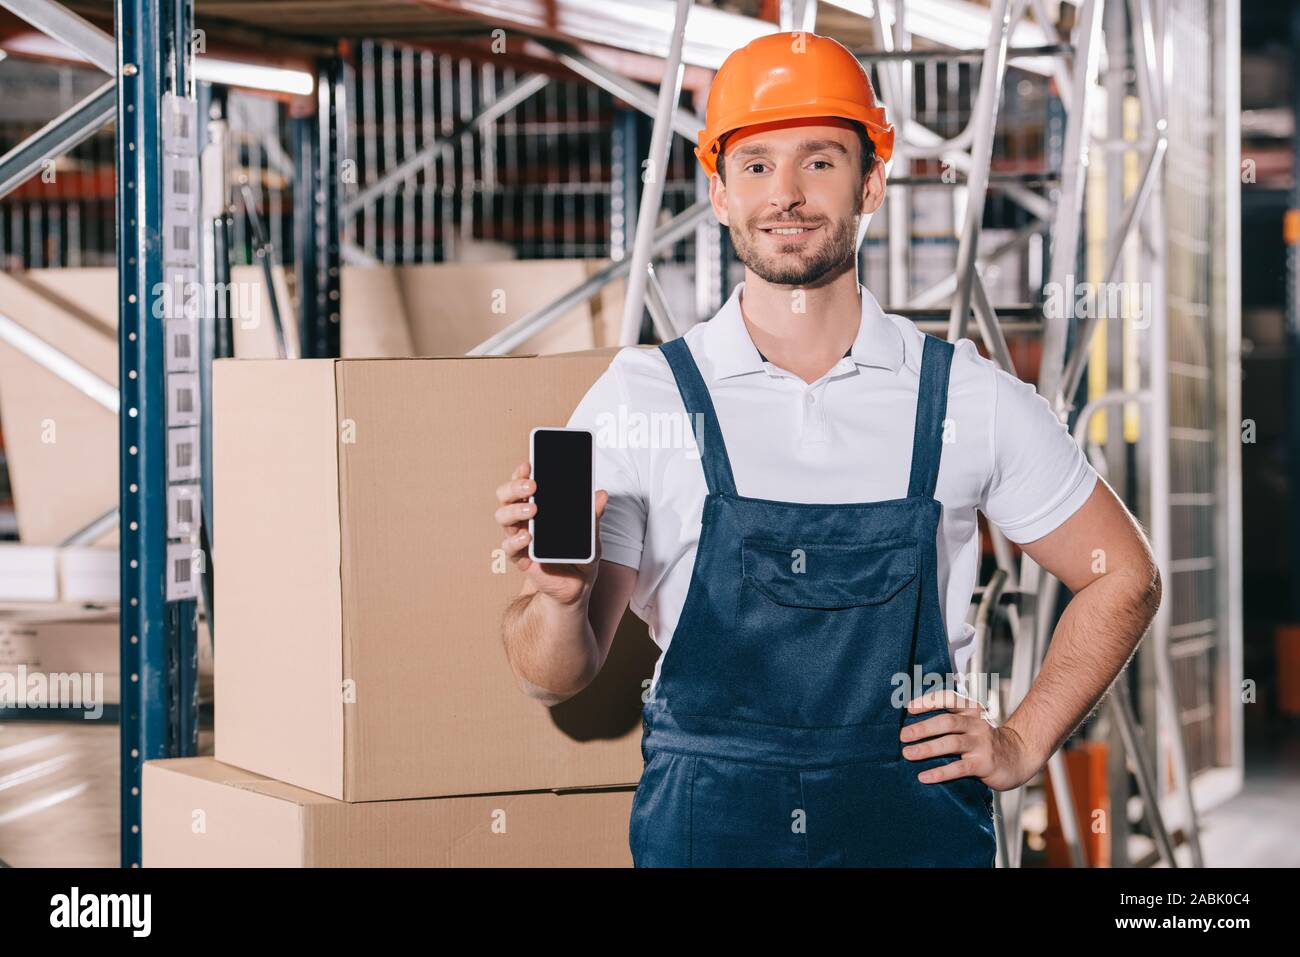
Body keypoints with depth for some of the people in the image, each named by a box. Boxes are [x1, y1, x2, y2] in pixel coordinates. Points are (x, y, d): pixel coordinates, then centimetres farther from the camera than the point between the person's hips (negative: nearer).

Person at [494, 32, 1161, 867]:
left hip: (918, 829, 1)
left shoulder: (972, 398, 0)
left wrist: (1020, 746, 3)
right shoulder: (637, 398, -3)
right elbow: (556, 679, -2)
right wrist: (560, 599, -23)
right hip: (705, 830, 0)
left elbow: (1123, 578, 13)